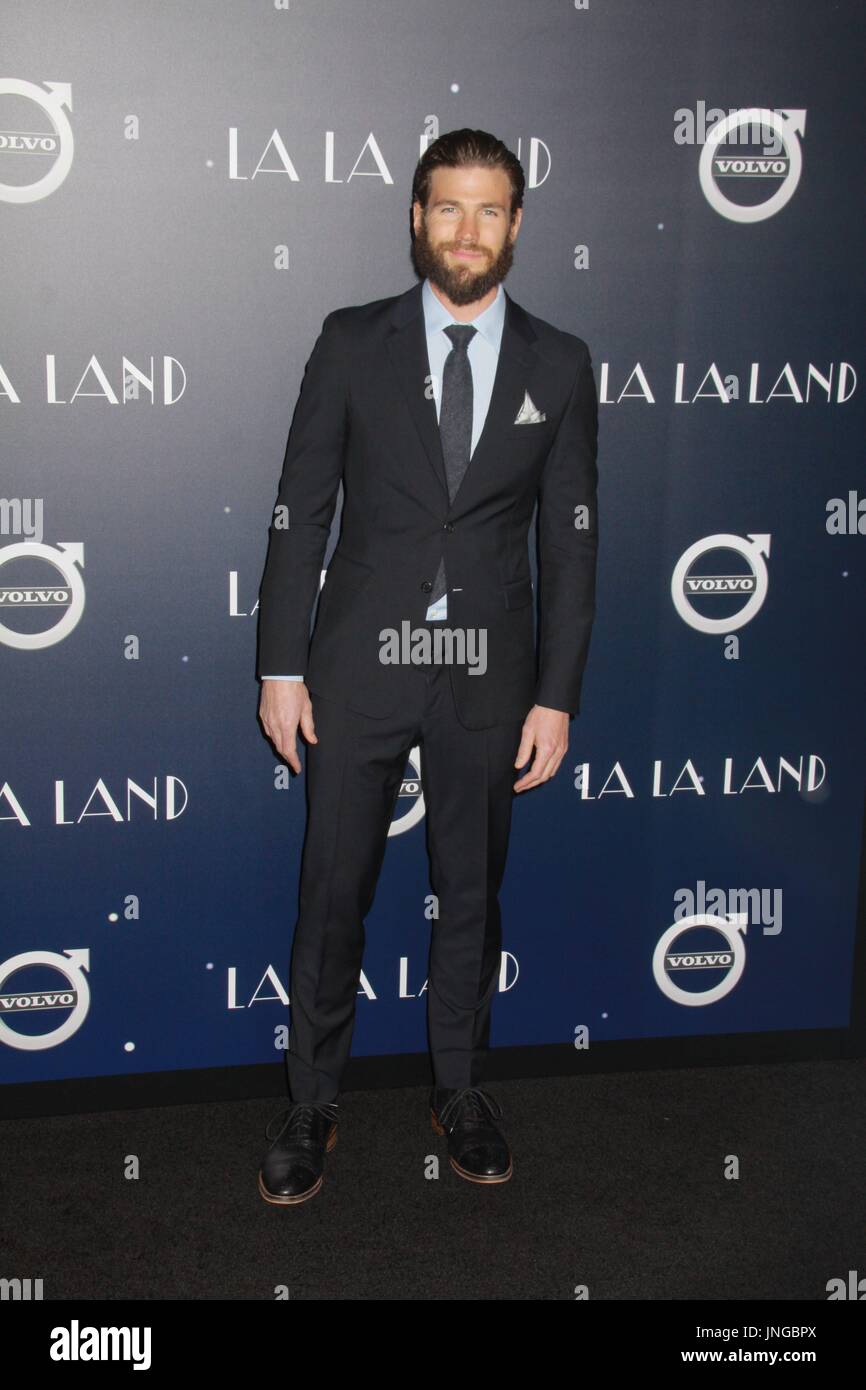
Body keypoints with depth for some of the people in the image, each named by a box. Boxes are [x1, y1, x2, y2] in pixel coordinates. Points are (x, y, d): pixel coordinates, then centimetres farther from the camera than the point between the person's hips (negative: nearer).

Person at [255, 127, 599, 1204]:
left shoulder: (559, 366, 3)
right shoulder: (352, 343, 1)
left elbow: (570, 540, 3)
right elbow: (300, 511, 0)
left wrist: (556, 697, -2)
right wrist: (281, 669, -4)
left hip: (489, 680, 1)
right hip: (360, 670, -1)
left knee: (471, 899, 14)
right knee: (332, 899, 7)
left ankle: (461, 1092, 33)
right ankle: (311, 1104, 25)